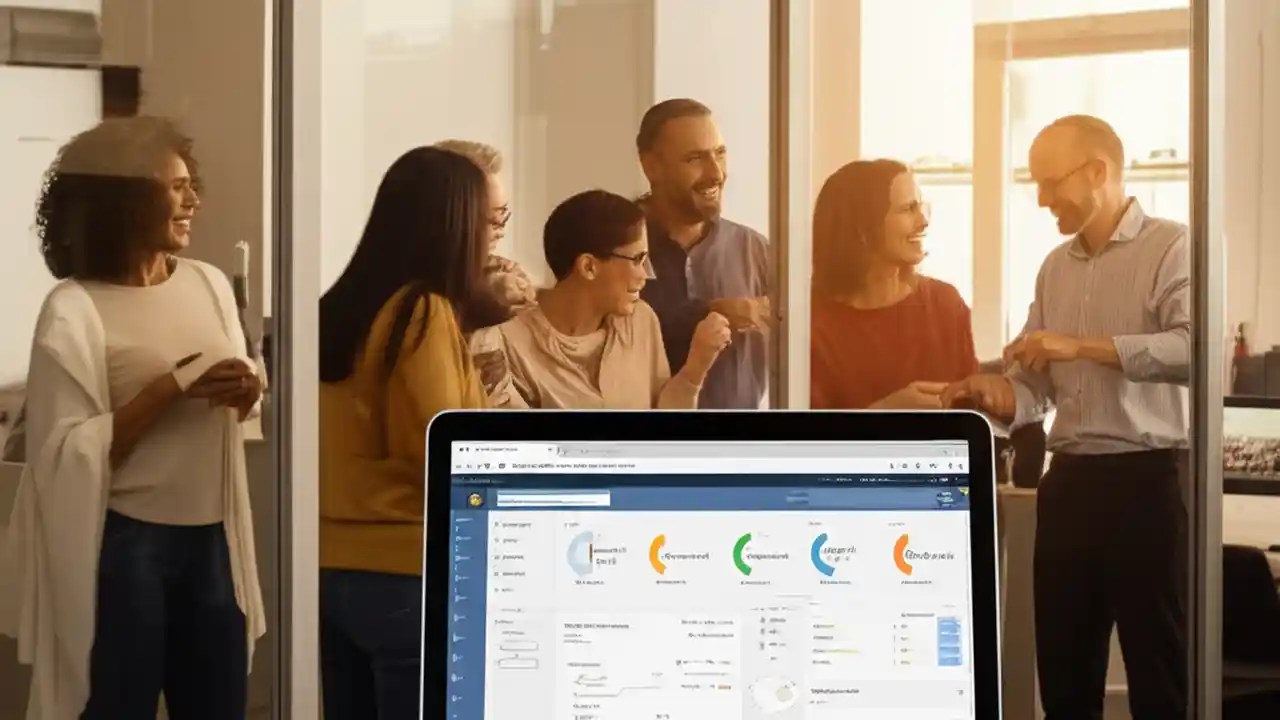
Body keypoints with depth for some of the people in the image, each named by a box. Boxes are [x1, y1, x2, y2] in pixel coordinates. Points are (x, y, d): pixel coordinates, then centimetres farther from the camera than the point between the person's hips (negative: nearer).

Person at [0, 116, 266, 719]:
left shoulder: (209, 284, 6)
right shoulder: (74, 310, -12)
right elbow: (69, 453, -18)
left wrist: (246, 394, -5)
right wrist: (168, 392, -23)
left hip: (210, 535, 6)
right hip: (123, 543, -5)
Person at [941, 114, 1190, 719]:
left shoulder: (1171, 248, -6)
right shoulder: (1055, 267, 15)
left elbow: (1194, 347, -22)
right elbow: (1038, 385, 12)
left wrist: (1082, 345, -22)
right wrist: (997, 394, -10)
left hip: (1145, 479, -7)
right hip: (1068, 481, 7)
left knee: (1159, 671, 1)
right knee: (1063, 669, 12)